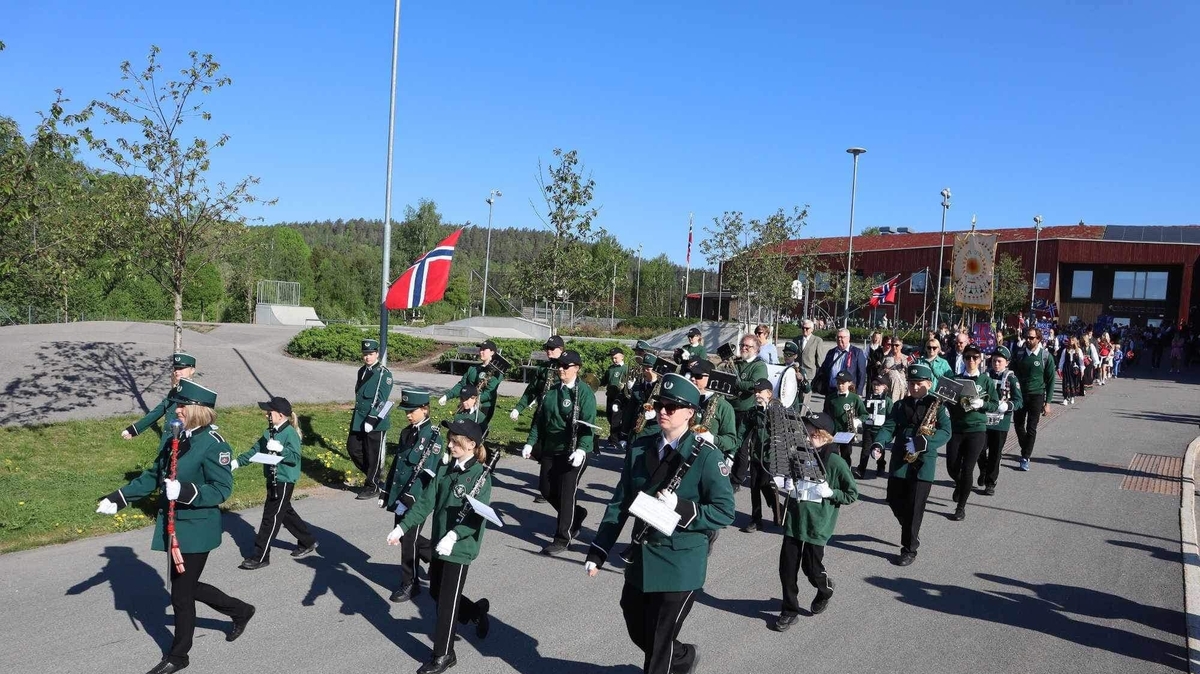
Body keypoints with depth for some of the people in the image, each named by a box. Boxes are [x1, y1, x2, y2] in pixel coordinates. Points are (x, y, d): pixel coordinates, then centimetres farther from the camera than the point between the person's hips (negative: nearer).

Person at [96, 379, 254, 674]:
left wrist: (184, 491, -34)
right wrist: (118, 498, 8)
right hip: (174, 527, 8)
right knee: (187, 587, 19)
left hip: (196, 530, -8)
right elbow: (153, 476, 13)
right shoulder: (177, 439, 6)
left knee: (181, 594, 4)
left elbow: (221, 489, -21)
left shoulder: (214, 444, -19)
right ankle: (240, 611, 39)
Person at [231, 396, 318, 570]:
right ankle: (308, 542, 35)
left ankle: (260, 557, 6)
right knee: (285, 513, 19)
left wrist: (280, 448, -37)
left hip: (284, 482, -9)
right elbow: (255, 450, 12)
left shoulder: (290, 433, -18)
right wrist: (237, 462, 4)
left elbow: (295, 458, -24)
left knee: (271, 517, -2)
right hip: (273, 479, 9)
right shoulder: (270, 433, 9)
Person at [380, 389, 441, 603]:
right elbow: (396, 464, 15)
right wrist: (387, 493, 13)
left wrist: (407, 499, -24)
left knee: (408, 539, 1)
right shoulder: (407, 432, 9)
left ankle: (410, 584, 17)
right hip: (400, 496, 8)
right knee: (402, 535, 16)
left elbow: (427, 474, -21)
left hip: (417, 500, -8)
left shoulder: (433, 436, -16)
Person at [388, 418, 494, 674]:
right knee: (436, 592, 18)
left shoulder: (481, 475, -15)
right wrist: (402, 527, -7)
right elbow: (426, 502, 3)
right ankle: (477, 611, 42)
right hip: (440, 543, 7)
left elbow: (476, 514, -24)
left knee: (447, 600, 1)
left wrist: (453, 535, -38)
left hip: (460, 547, -7)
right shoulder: (444, 469, 5)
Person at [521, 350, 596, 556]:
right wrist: (530, 443, 7)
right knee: (546, 488, 12)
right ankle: (576, 515, 36)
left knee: (567, 493, -3)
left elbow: (588, 424, -18)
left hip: (573, 452, -7)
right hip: (550, 449, 7)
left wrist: (581, 449, -28)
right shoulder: (551, 390, 8)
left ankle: (562, 539, 9)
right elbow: (539, 418, 13)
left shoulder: (584, 392, -11)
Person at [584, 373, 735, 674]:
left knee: (658, 643, 4)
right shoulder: (639, 448, 1)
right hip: (641, 558, 6)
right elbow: (620, 502, 4)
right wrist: (598, 551, 0)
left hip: (680, 565, -5)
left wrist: (681, 508, -26)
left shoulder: (706, 456, -14)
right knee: (638, 632, 20)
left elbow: (725, 512, -13)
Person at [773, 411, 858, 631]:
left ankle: (825, 591, 39)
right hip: (793, 520, 4)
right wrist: (783, 486, -5)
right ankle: (789, 610, 21)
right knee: (787, 567, 4)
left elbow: (852, 494, -6)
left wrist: (830, 492, -20)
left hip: (817, 523, -4)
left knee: (811, 567, 5)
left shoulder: (835, 462, -12)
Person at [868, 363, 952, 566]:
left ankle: (909, 549, 10)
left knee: (914, 507, -2)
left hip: (923, 463, -4)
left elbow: (945, 432, -13)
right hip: (899, 461, 4)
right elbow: (889, 427, -1)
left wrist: (920, 443, -27)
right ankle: (911, 531, 40)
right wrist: (878, 444, -20)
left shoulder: (938, 406, -2)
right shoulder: (901, 405, 10)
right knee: (894, 500, 12)